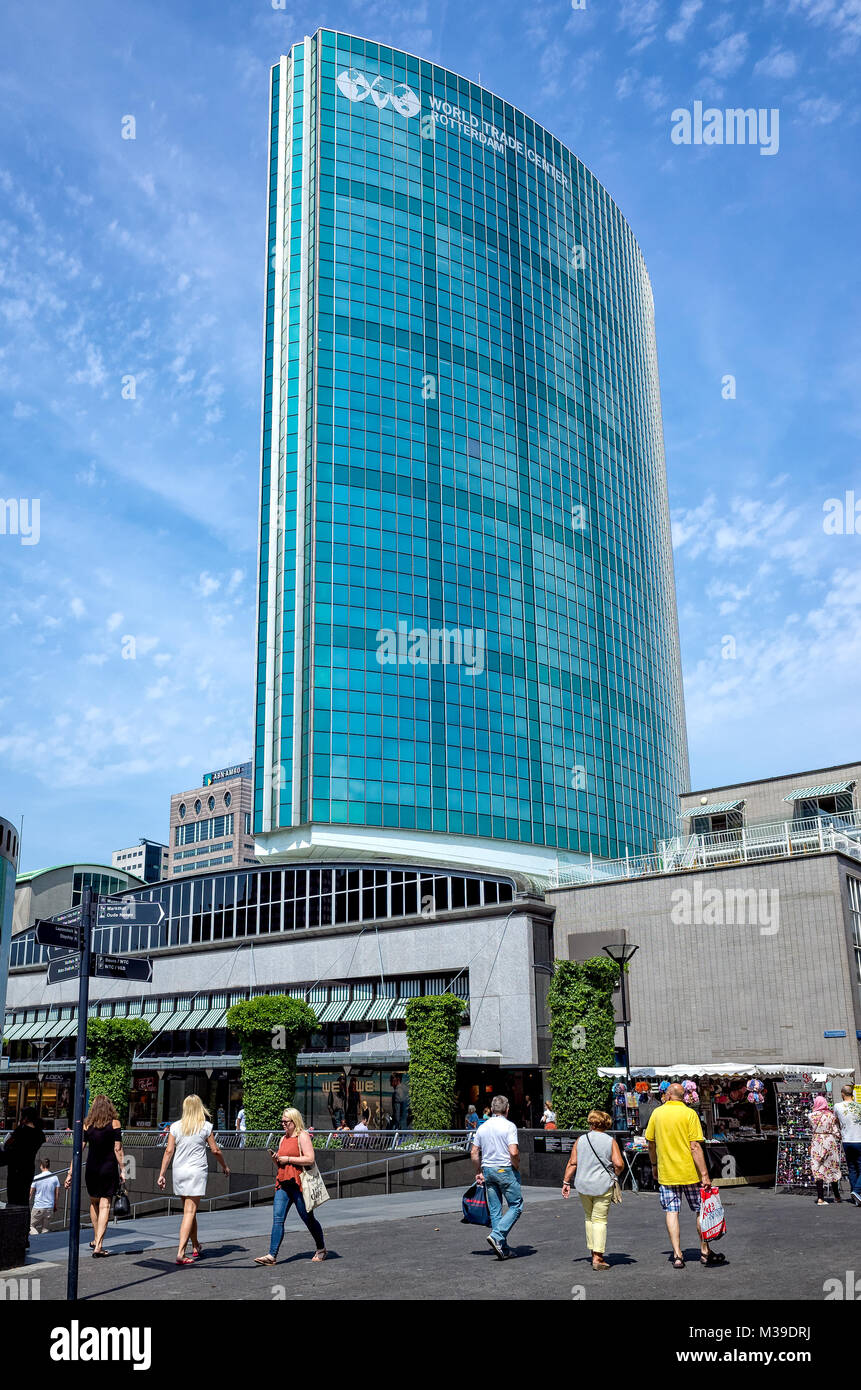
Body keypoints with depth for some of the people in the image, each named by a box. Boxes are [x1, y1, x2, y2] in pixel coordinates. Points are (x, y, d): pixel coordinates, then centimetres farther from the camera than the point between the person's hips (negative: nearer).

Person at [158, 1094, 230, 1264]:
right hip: (197, 1171, -4)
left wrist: (162, 1174, 5)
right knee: (190, 1212, -5)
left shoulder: (176, 1126, 4)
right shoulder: (206, 1126, -2)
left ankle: (196, 1247, 28)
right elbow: (215, 1150, 2)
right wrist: (225, 1167, 18)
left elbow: (169, 1151, 1)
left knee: (189, 1210, 16)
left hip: (179, 1172, 4)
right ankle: (181, 1252, -15)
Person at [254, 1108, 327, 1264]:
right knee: (277, 1218, -5)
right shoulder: (283, 1138, 17)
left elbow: (310, 1159, -18)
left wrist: (288, 1159, -17)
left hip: (299, 1183, -7)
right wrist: (275, 1159, 1)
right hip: (283, 1183, 7)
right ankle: (272, 1255, -8)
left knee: (308, 1219, 5)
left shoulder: (303, 1136, -6)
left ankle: (321, 1249, 23)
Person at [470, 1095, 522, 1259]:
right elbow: (514, 1152, -19)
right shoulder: (509, 1126, -10)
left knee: (494, 1210, 10)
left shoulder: (482, 1127, 7)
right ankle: (497, 1236, -11)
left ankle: (503, 1250, 11)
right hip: (506, 1170, -6)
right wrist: (517, 1167, -3)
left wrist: (478, 1172, 16)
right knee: (516, 1205, 5)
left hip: (487, 1170, 6)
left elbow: (474, 1152, 8)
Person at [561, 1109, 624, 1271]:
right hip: (603, 1185, -3)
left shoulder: (581, 1140, 4)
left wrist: (566, 1182, 6)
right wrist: (615, 1175, 8)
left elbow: (572, 1163, 1)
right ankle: (597, 1258, -8)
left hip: (583, 1185, 3)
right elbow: (619, 1164, -11)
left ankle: (594, 1253, 21)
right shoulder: (610, 1141, -3)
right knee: (600, 1220, -1)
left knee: (589, 1218, 18)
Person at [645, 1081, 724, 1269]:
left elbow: (650, 1142, 8)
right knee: (701, 1210, 13)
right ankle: (705, 1252, 20)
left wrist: (654, 1164, 23)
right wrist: (704, 1174, -13)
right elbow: (695, 1147, -14)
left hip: (666, 1172, 2)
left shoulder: (657, 1113, 1)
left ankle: (677, 1256, 0)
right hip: (689, 1171, -2)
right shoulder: (690, 1113, -8)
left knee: (671, 1212, 5)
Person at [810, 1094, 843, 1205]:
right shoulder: (831, 1115, -5)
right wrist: (837, 1144, 8)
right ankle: (837, 1196, 27)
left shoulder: (812, 1116, -4)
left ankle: (820, 1198, -6)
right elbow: (836, 1132, -4)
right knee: (833, 1169, 15)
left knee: (818, 1170, 1)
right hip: (830, 1143, 0)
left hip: (816, 1143, 0)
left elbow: (812, 1130, 4)